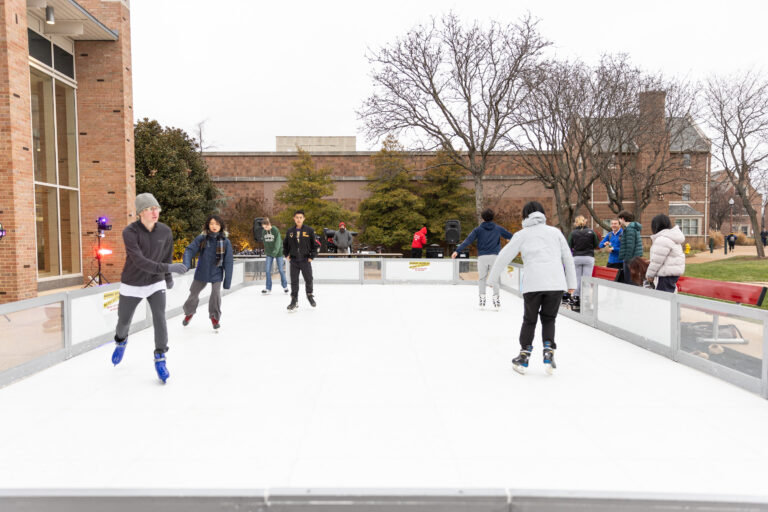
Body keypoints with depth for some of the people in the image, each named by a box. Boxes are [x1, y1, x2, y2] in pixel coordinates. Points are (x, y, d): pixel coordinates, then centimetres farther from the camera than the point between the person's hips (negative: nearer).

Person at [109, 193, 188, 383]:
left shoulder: (165, 231, -10)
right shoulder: (130, 232, -22)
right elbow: (140, 261, -31)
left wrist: (168, 279, 18)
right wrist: (168, 268, -40)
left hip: (156, 283, 1)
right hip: (132, 285, -1)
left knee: (159, 319, -15)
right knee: (124, 321, 17)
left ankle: (160, 358, 3)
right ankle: (121, 341, 52)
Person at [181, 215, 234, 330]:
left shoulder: (225, 241, -10)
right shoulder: (201, 238, -9)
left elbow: (228, 262, -6)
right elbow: (190, 250, -14)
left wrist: (227, 281, -6)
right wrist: (186, 264, -34)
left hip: (216, 274, -1)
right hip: (201, 273, 1)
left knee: (216, 294, -9)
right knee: (194, 293, 13)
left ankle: (215, 317, 18)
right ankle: (189, 313, 43)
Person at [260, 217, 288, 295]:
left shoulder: (276, 230, -15)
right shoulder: (264, 232, 1)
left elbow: (278, 243, -19)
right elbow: (265, 243, 10)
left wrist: (274, 252, -26)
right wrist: (266, 253, 11)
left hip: (278, 253, -4)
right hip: (269, 253, 4)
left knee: (281, 270, 4)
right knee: (268, 271, -2)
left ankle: (285, 286, 22)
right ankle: (268, 288, 5)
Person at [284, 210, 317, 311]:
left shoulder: (309, 230, -2)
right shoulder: (290, 231, 5)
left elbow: (314, 245, 1)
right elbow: (285, 245, 17)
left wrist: (312, 256, -5)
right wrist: (286, 255, 7)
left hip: (305, 260, -1)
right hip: (294, 261, 2)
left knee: (308, 279, 7)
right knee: (294, 281, 2)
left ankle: (310, 295, 32)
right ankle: (294, 300, 9)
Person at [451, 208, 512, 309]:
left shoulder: (478, 229, 2)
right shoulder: (498, 228, 7)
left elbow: (468, 241, -7)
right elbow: (510, 236, 17)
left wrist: (457, 251, -10)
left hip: (482, 257, -1)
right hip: (494, 256, 1)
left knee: (481, 278, 11)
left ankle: (482, 297, 11)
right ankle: (496, 297, 0)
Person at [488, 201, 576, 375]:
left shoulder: (522, 234, 11)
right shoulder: (555, 232, 17)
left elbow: (504, 256, 10)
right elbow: (568, 258, 16)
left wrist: (493, 278, 21)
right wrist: (571, 283, 21)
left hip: (532, 283, -1)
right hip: (556, 283, 1)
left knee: (529, 320, 15)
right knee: (549, 319, 17)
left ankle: (524, 355, 15)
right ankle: (549, 352, 5)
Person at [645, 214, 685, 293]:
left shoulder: (662, 239, -19)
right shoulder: (671, 236, 16)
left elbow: (657, 260, -18)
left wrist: (649, 275, -9)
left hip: (667, 274, -11)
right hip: (674, 271, 11)